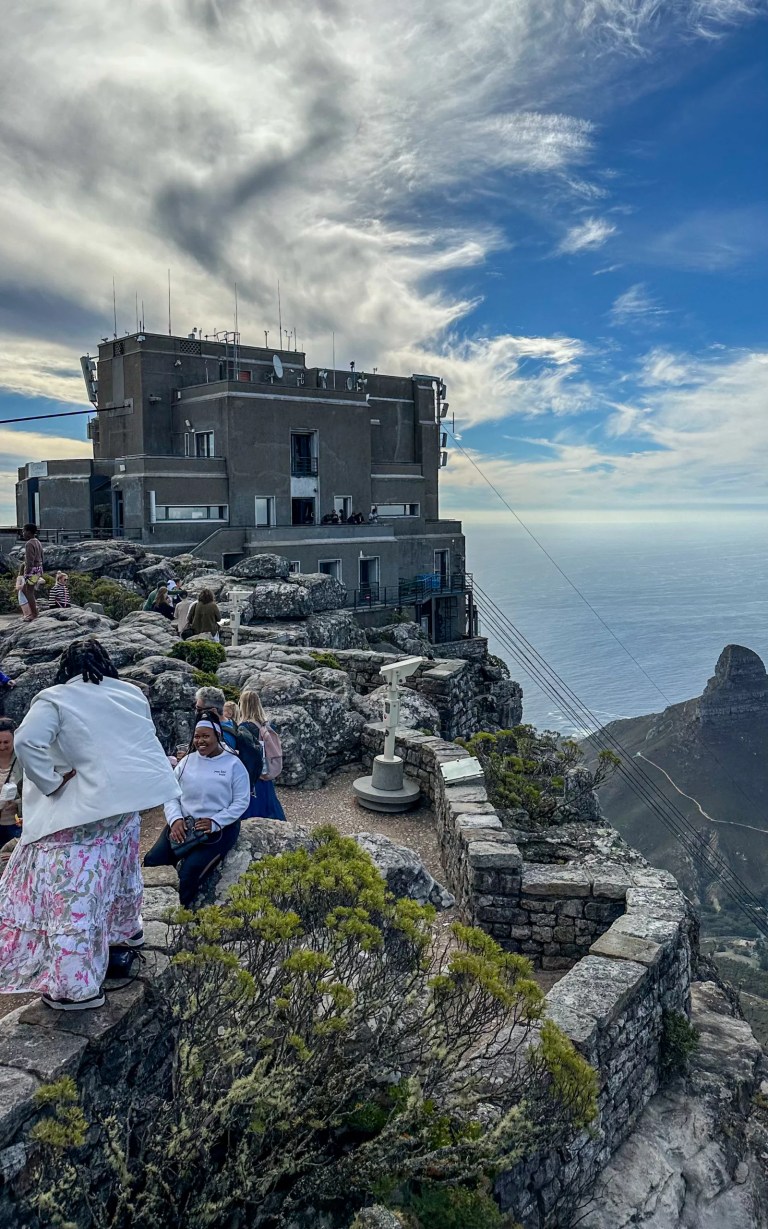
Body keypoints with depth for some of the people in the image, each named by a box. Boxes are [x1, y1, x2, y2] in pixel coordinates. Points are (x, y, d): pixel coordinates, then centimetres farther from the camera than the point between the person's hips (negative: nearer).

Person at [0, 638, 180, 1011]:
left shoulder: (54, 699, -7)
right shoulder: (132, 693, 9)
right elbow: (146, 741, 18)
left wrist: (52, 782, -10)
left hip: (84, 807, -6)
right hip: (128, 797, 6)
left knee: (74, 892, 0)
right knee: (119, 867, 29)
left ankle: (76, 986, 4)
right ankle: (126, 929, 49)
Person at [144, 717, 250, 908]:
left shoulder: (233, 764, -4)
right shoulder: (187, 761, 7)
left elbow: (241, 802, -7)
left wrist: (214, 822, -19)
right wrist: (175, 819, -15)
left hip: (220, 828, -4)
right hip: (183, 824, 5)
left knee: (190, 871, -24)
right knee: (151, 863, -16)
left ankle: (180, 912, 0)